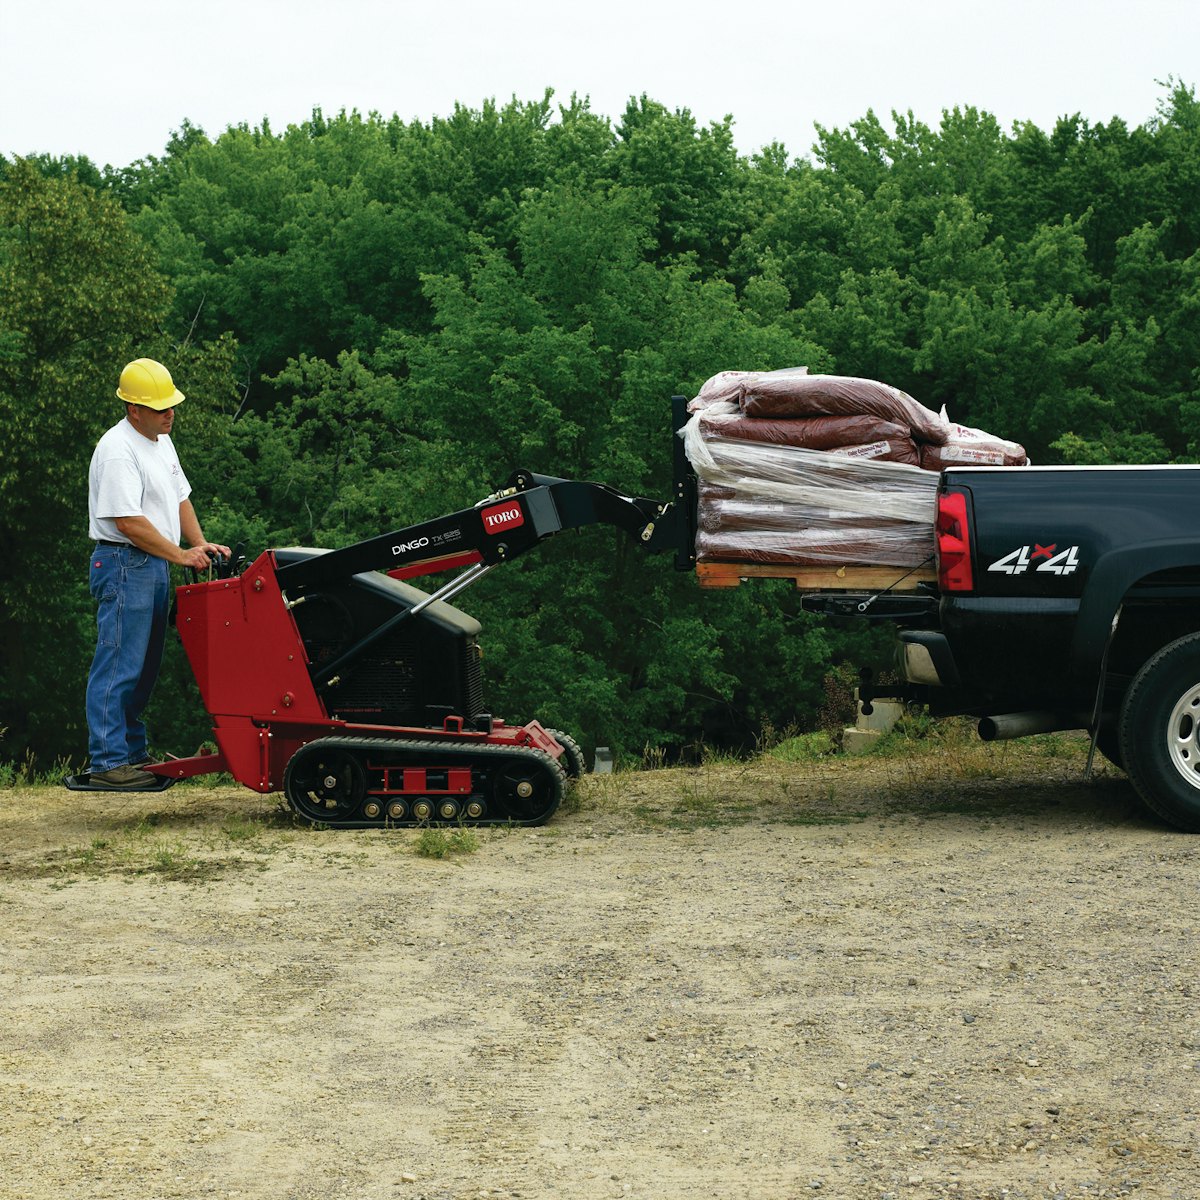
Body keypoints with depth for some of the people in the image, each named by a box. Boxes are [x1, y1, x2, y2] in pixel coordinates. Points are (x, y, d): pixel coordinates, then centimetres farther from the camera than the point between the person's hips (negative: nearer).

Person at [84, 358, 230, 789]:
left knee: (143, 669, 14)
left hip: (155, 566, 10)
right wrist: (180, 555, -17)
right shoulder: (117, 451, -17)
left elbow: (179, 498, 22)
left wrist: (201, 543, 8)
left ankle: (132, 755, 21)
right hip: (124, 564, -10)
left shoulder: (161, 441, 14)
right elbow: (128, 521, -22)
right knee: (118, 667, -9)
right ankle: (107, 763, -7)